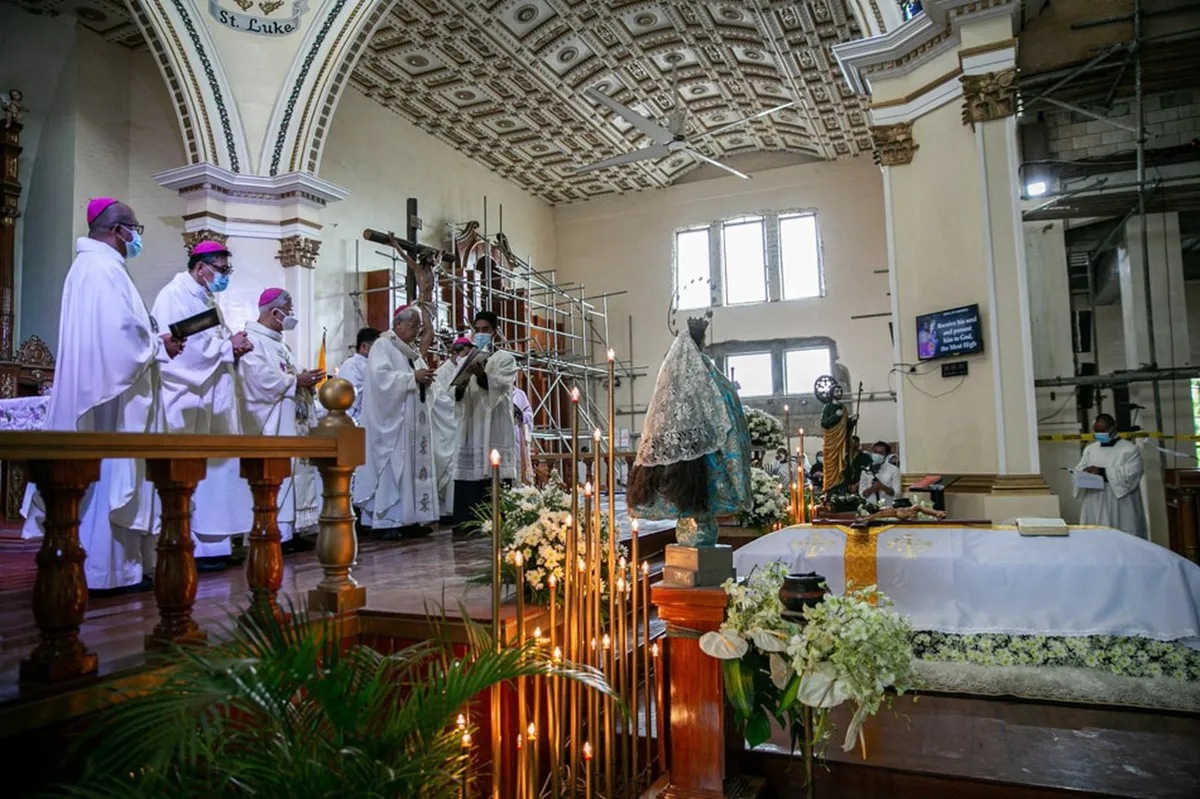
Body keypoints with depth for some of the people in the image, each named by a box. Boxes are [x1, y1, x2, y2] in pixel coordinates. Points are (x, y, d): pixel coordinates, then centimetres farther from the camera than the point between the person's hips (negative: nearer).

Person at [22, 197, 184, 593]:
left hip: (101, 383, 11)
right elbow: (120, 332, -22)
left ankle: (98, 564, 19)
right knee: (112, 471, -6)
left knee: (104, 472, 13)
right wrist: (160, 346, -7)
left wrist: (154, 339, 11)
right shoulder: (105, 267, -14)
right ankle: (107, 569, 0)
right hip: (112, 388, -11)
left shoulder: (89, 265, 19)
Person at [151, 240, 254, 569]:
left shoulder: (207, 300, 20)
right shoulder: (175, 296, -9)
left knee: (213, 470, 9)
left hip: (212, 402, 10)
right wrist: (228, 344, -11)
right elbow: (186, 346, -21)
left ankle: (210, 544, 14)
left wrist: (236, 348, 1)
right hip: (188, 403, -9)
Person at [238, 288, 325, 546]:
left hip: (290, 421, 10)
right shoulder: (252, 339, -10)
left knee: (293, 473, 8)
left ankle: (288, 528, 13)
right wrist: (297, 380, -13)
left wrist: (305, 380, 3)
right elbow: (262, 379, -21)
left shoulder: (279, 342, 21)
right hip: (271, 426, -10)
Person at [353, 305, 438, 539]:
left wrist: (425, 379, -2)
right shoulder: (383, 346, -5)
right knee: (392, 467, -9)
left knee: (414, 465, 6)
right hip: (391, 419, -8)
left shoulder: (412, 350, 19)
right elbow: (381, 376, -20)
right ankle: (386, 521, -4)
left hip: (413, 421, 8)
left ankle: (410, 519, 9)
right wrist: (413, 377, -20)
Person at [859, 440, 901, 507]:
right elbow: (862, 494, 4)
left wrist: (882, 487, -17)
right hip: (871, 507, 1)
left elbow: (896, 493, -4)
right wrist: (872, 488, -13)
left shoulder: (894, 470, 3)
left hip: (888, 507, -1)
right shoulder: (866, 471, 6)